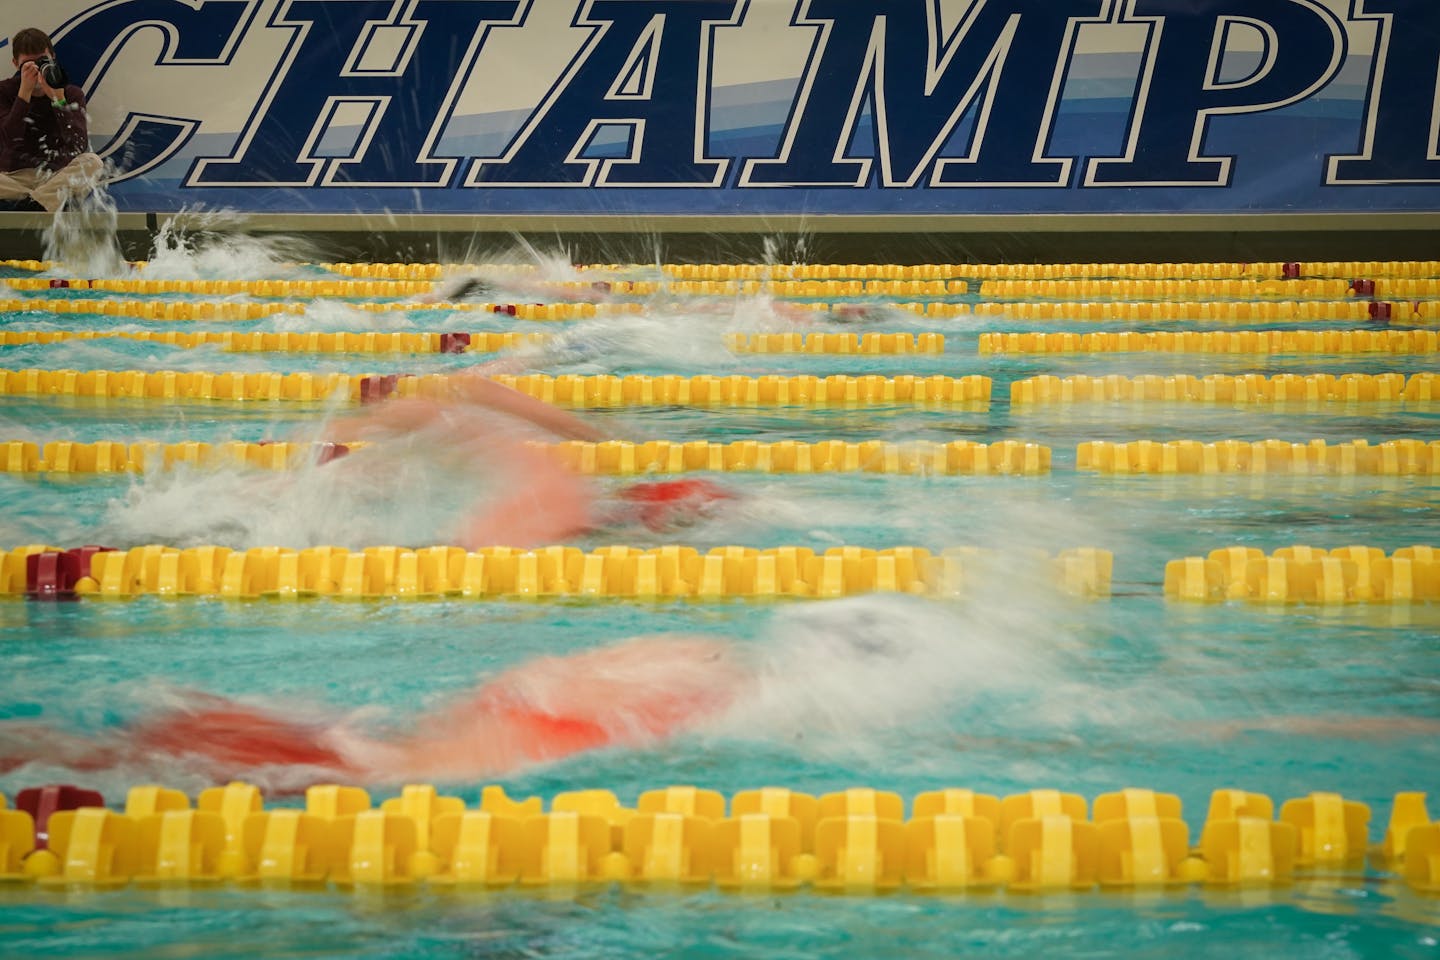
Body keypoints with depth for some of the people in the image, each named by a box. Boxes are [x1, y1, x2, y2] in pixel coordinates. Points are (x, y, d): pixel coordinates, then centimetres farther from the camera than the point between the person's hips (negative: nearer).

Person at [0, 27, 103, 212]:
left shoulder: (72, 94, 2)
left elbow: (79, 146, -15)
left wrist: (58, 99, -23)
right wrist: (25, 92, -20)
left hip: (59, 177, 1)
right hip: (15, 177, -1)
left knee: (92, 162, -29)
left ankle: (33, 204, -34)